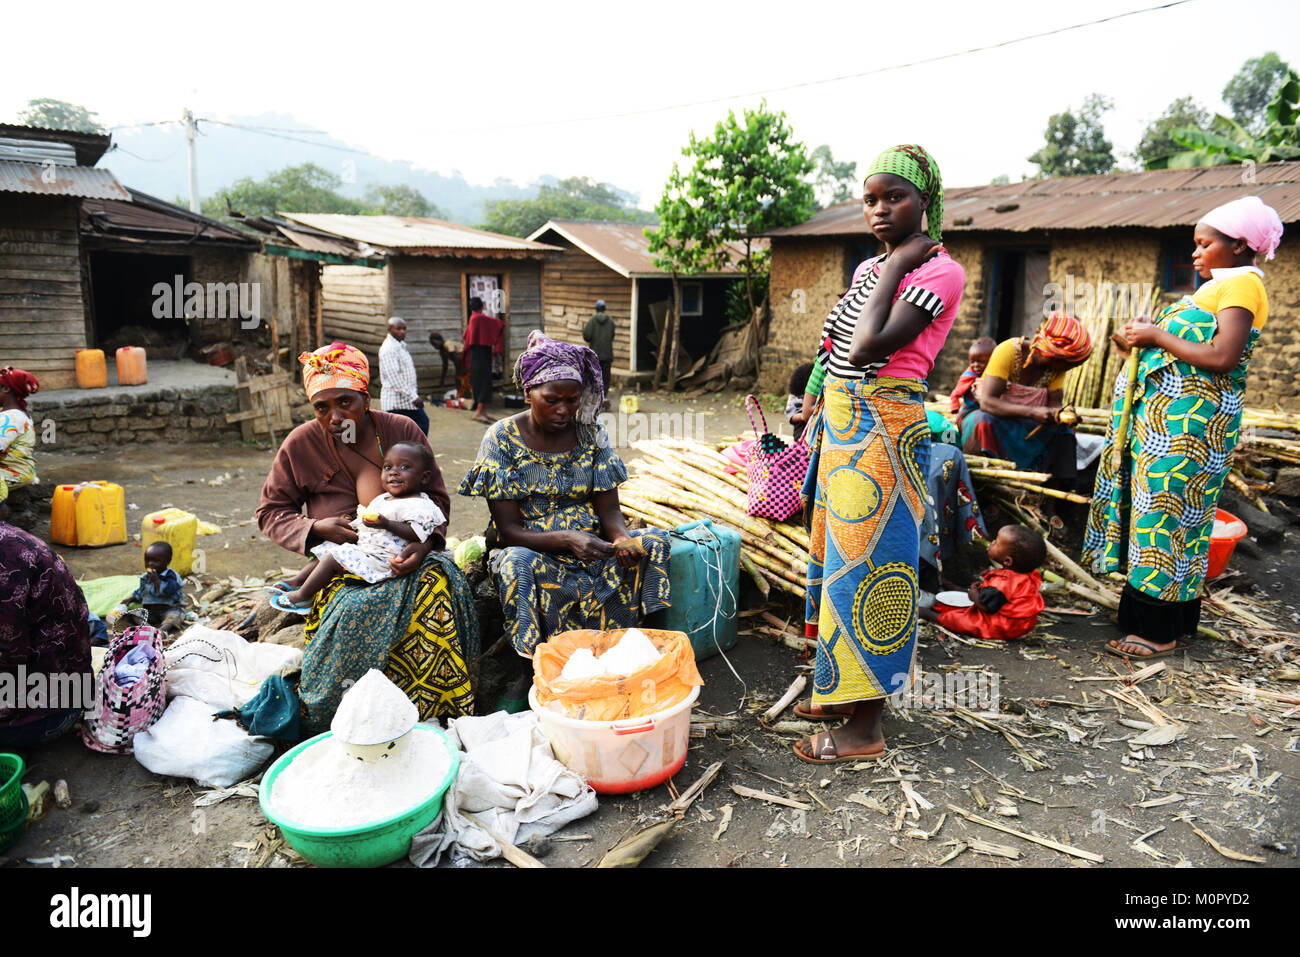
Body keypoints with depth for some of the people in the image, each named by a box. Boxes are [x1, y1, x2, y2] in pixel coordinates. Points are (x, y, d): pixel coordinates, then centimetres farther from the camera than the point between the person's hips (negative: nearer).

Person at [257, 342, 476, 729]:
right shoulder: (300, 444, 3)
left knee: (441, 584, -31)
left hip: (402, 553, 1)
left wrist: (425, 542, -16)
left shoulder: (403, 431, 3)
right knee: (355, 607, -33)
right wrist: (317, 528, -11)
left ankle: (439, 708, -17)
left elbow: (437, 497, 5)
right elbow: (271, 513, 11)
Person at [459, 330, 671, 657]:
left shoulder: (591, 435, 3)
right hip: (533, 551, -3)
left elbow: (609, 510, 3)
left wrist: (623, 538, -23)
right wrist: (566, 539, -29)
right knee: (517, 564, -37)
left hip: (593, 544, 3)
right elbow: (508, 530, -11)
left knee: (653, 542, -23)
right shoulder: (502, 440, -7)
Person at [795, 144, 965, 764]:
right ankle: (841, 690, 31)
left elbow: (868, 347, -23)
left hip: (883, 429, -9)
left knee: (867, 561, -5)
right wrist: (820, 417, 15)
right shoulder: (870, 269, 15)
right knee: (837, 548, 15)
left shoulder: (939, 271, -11)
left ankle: (865, 728, 7)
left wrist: (896, 267, -14)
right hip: (841, 421, 9)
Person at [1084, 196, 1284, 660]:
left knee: (1166, 512, -8)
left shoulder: (1242, 285, -8)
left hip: (1189, 420, -10)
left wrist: (1158, 336, -14)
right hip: (1168, 415, 10)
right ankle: (1176, 621, 22)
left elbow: (1223, 358, -20)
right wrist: (1149, 335, 4)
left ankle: (1158, 631, -1)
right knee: (1170, 512, 12)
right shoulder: (1221, 286, 21)